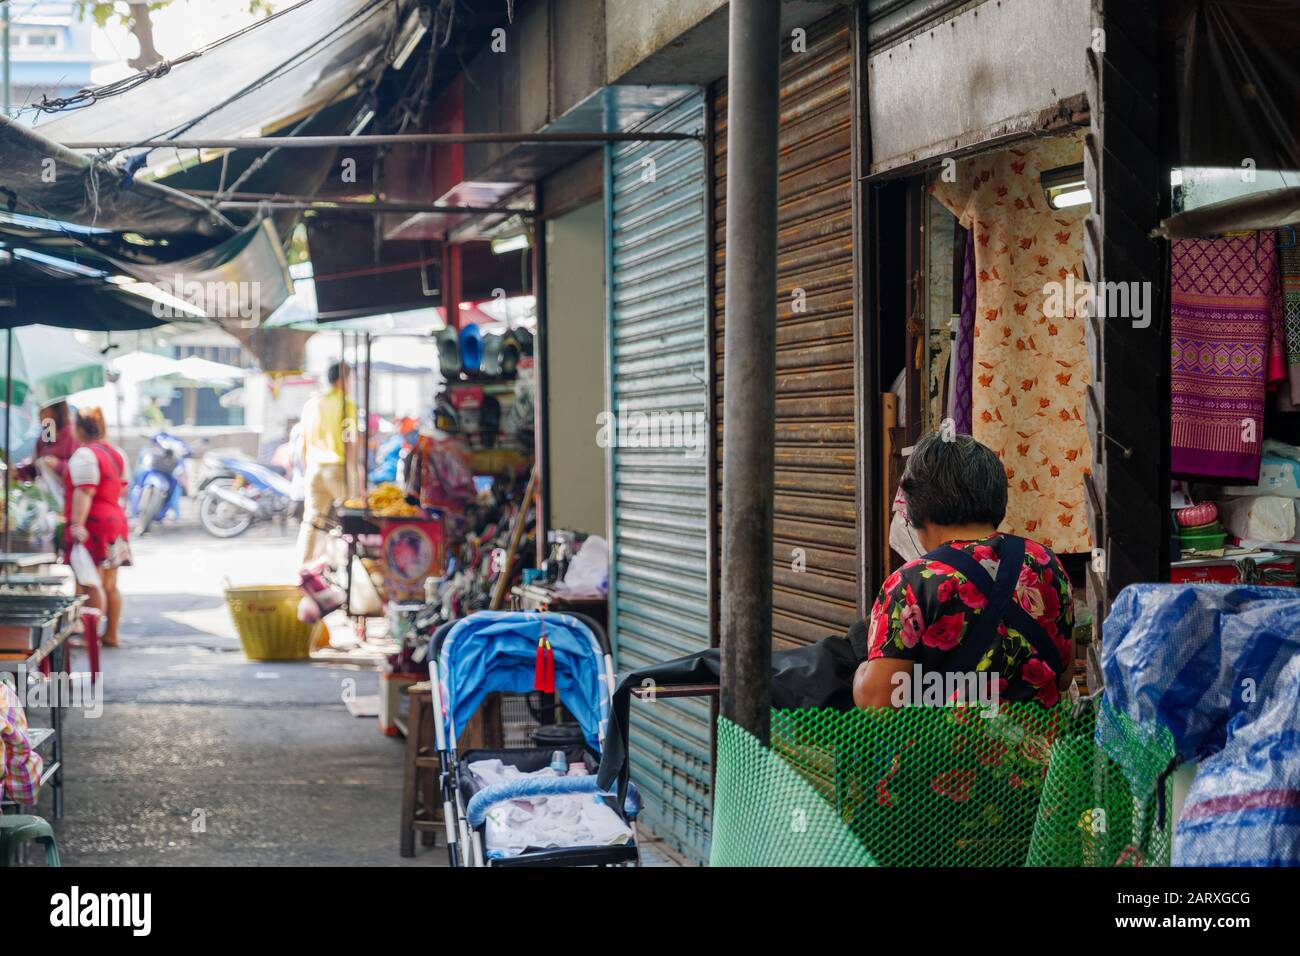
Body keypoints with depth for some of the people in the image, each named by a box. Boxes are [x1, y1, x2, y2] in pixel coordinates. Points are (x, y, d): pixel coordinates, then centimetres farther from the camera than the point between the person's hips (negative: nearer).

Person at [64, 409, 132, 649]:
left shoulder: (84, 454, -12)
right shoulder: (114, 453, 16)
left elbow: (84, 492, -21)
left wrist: (77, 524, -26)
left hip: (93, 523, -9)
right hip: (116, 520, 9)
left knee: (91, 584, -10)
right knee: (110, 584, 12)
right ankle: (111, 634, 15)